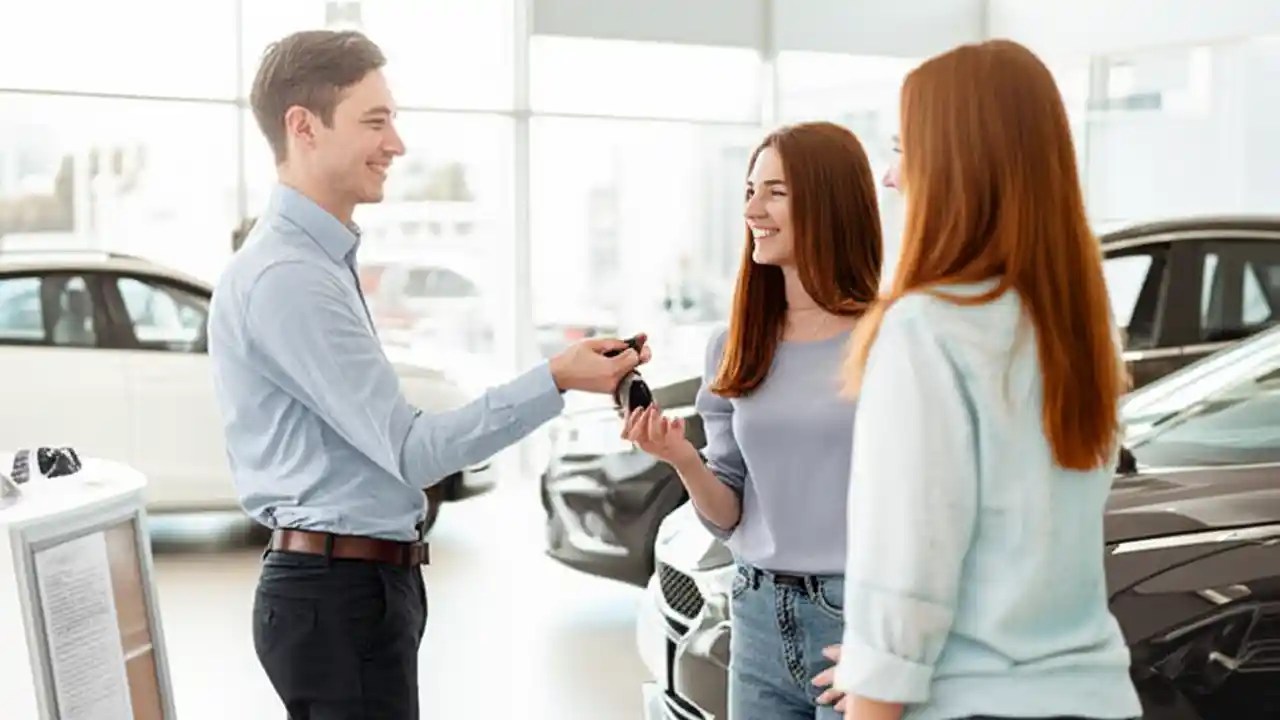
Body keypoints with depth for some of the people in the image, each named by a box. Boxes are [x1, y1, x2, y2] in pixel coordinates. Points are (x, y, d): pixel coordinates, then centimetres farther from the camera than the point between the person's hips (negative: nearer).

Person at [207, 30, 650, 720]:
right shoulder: (286, 276, -20)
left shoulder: (316, 261, 13)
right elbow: (410, 449, -21)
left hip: (356, 581, 10)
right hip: (341, 592, -10)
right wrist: (555, 379, -22)